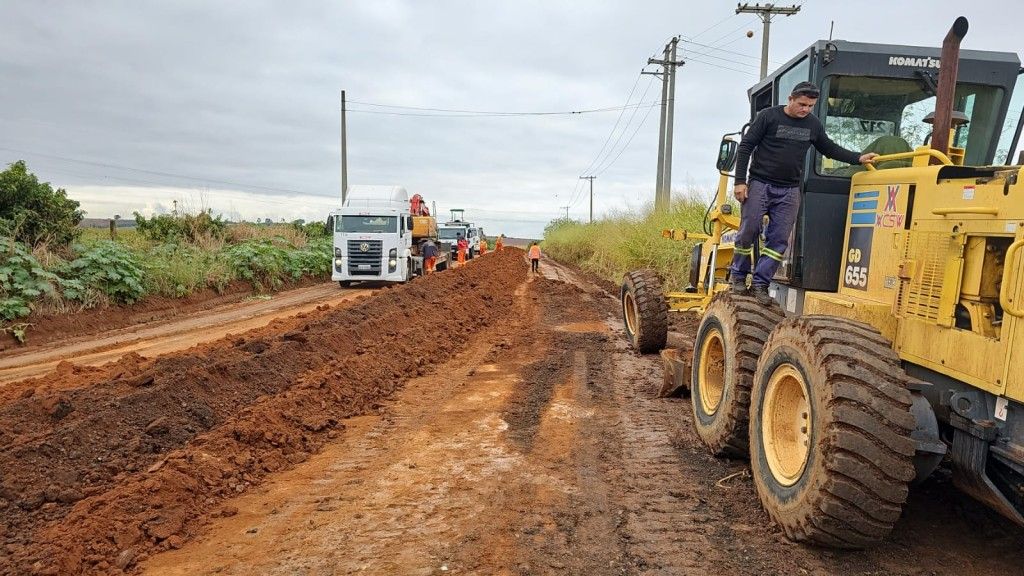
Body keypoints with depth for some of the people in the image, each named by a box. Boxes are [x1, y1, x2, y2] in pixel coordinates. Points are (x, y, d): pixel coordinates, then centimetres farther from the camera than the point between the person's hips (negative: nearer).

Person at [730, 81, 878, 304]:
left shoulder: (813, 124, 9)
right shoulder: (768, 116, -5)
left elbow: (830, 148, 22)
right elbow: (746, 147, -6)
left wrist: (858, 158, 10)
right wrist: (740, 181, -12)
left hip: (789, 191, 4)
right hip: (759, 185, -4)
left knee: (779, 239, -2)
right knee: (748, 231, -4)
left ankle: (760, 283, 4)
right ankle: (738, 276, 14)